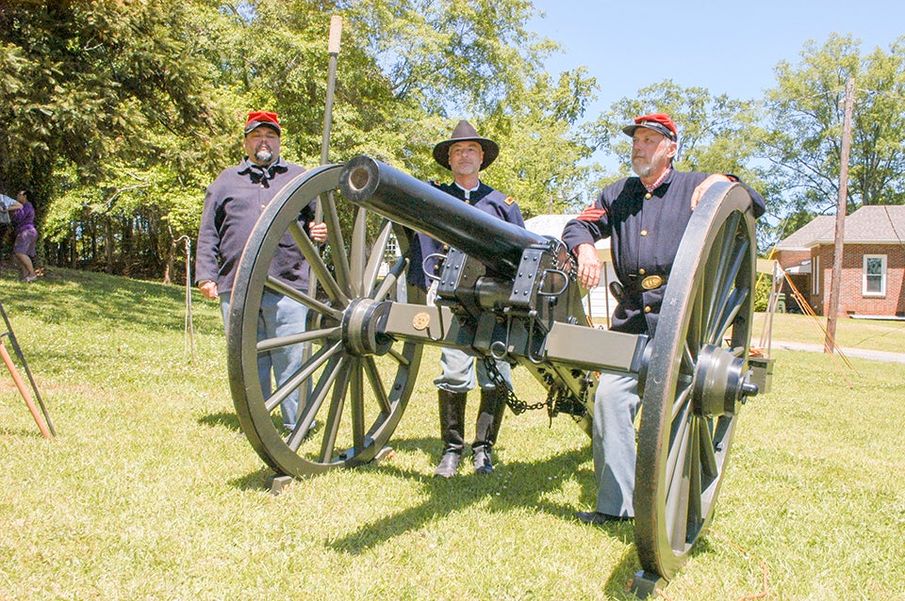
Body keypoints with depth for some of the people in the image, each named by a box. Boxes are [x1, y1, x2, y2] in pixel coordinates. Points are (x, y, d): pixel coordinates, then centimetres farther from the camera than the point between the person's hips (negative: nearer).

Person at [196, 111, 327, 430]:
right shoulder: (226, 180, 18)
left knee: (293, 360, -2)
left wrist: (320, 233, -6)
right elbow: (208, 234, 14)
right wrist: (205, 275, 3)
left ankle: (298, 426, 7)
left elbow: (318, 220, 18)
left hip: (289, 287, -1)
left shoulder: (300, 178, 17)